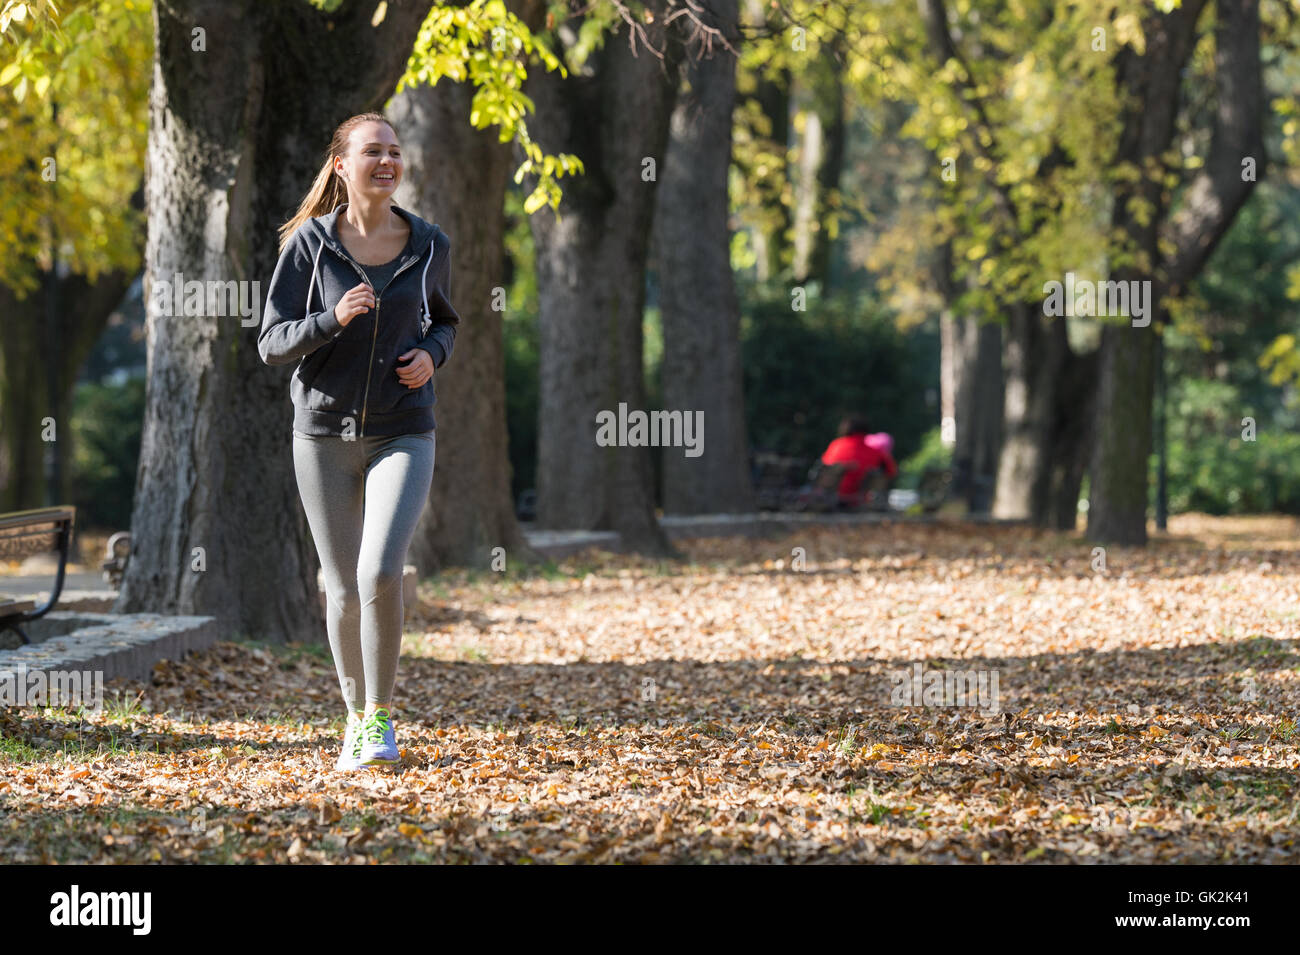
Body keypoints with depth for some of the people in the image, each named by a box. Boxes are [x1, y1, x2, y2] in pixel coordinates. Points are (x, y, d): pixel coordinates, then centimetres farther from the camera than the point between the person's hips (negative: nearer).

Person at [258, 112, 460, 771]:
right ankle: (355, 717, 27)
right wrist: (334, 319, -21)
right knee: (344, 590, 7)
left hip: (403, 436, 0)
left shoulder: (430, 246, 1)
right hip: (325, 434, 0)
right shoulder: (310, 243, -5)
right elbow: (272, 344, -4)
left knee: (381, 572, -19)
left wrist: (431, 356, -3)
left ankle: (381, 716, -4)